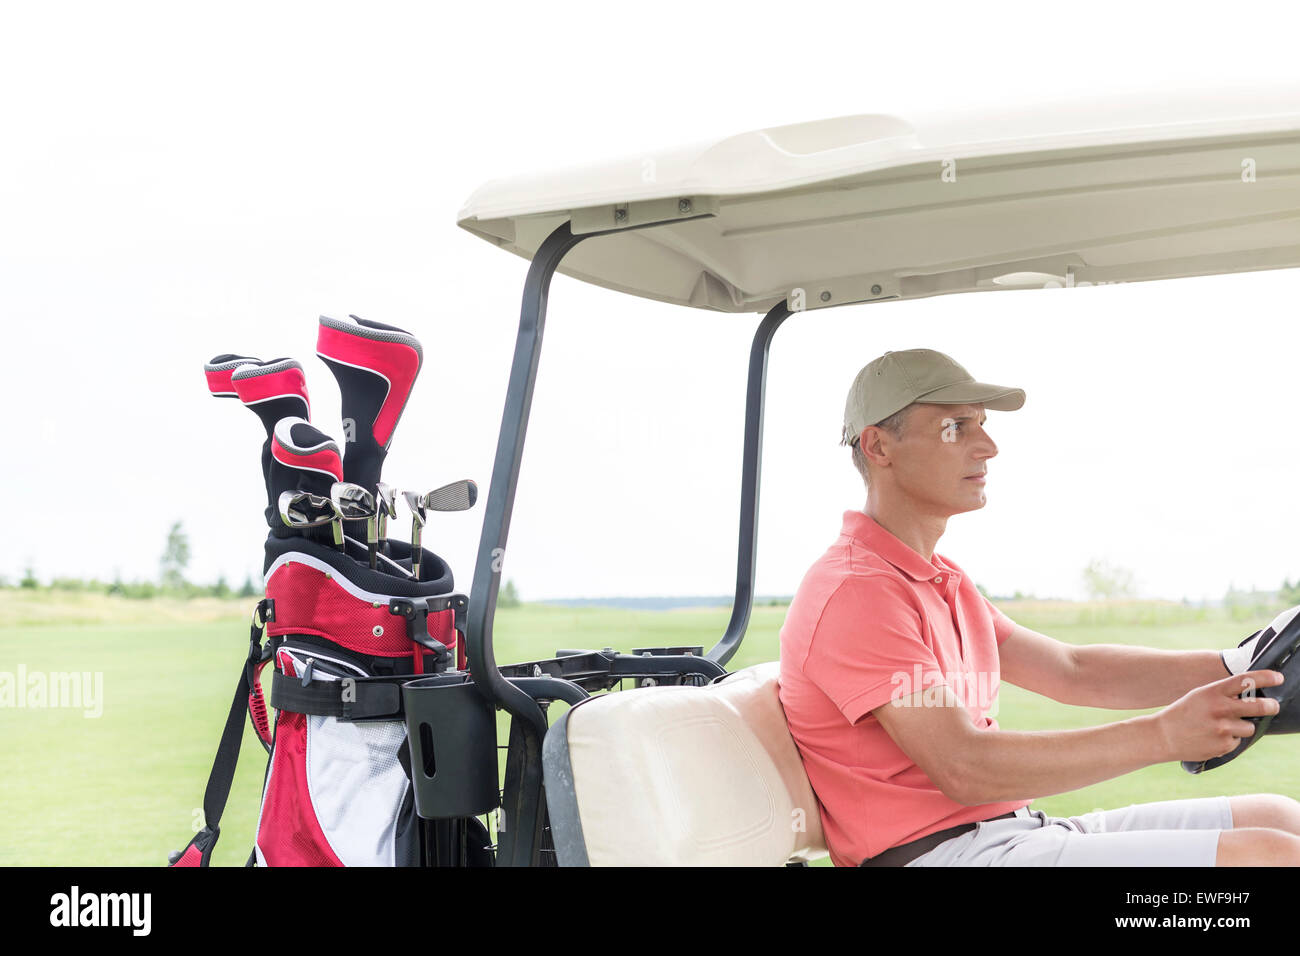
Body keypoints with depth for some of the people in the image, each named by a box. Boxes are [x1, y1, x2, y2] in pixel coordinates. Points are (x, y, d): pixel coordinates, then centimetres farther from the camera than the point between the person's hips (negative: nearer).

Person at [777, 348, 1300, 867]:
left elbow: (1071, 671, 19)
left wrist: (1234, 668, 6)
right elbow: (963, 768, -21)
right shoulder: (854, 591, -13)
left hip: (1016, 828, 10)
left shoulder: (943, 579, 21)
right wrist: (1163, 735, -24)